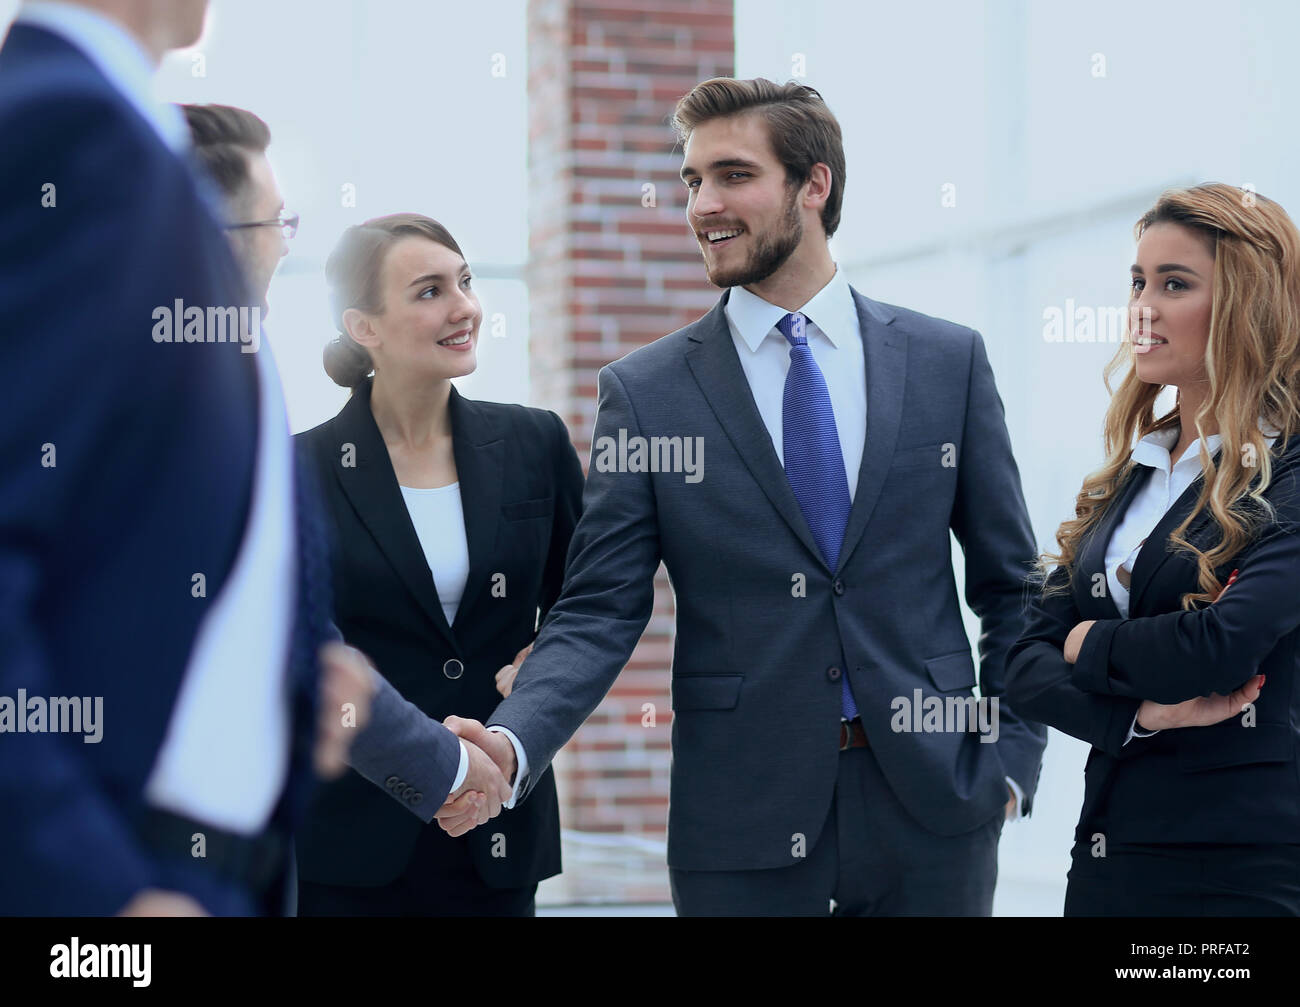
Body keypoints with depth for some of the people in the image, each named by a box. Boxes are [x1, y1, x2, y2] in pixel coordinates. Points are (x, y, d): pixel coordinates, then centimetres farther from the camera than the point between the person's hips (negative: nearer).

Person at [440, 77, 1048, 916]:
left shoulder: (949, 361, 5)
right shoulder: (645, 391, 1)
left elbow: (1011, 587, 9)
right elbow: (599, 611, -3)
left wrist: (1010, 761, 0)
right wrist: (511, 741, -19)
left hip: (930, 806, 1)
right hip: (743, 825, -1)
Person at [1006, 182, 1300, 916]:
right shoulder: (1125, 479, 12)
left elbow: (1224, 646, -22)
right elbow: (1026, 661, 6)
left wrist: (1089, 645, -4)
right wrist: (1138, 713, -13)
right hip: (1109, 842, 6)